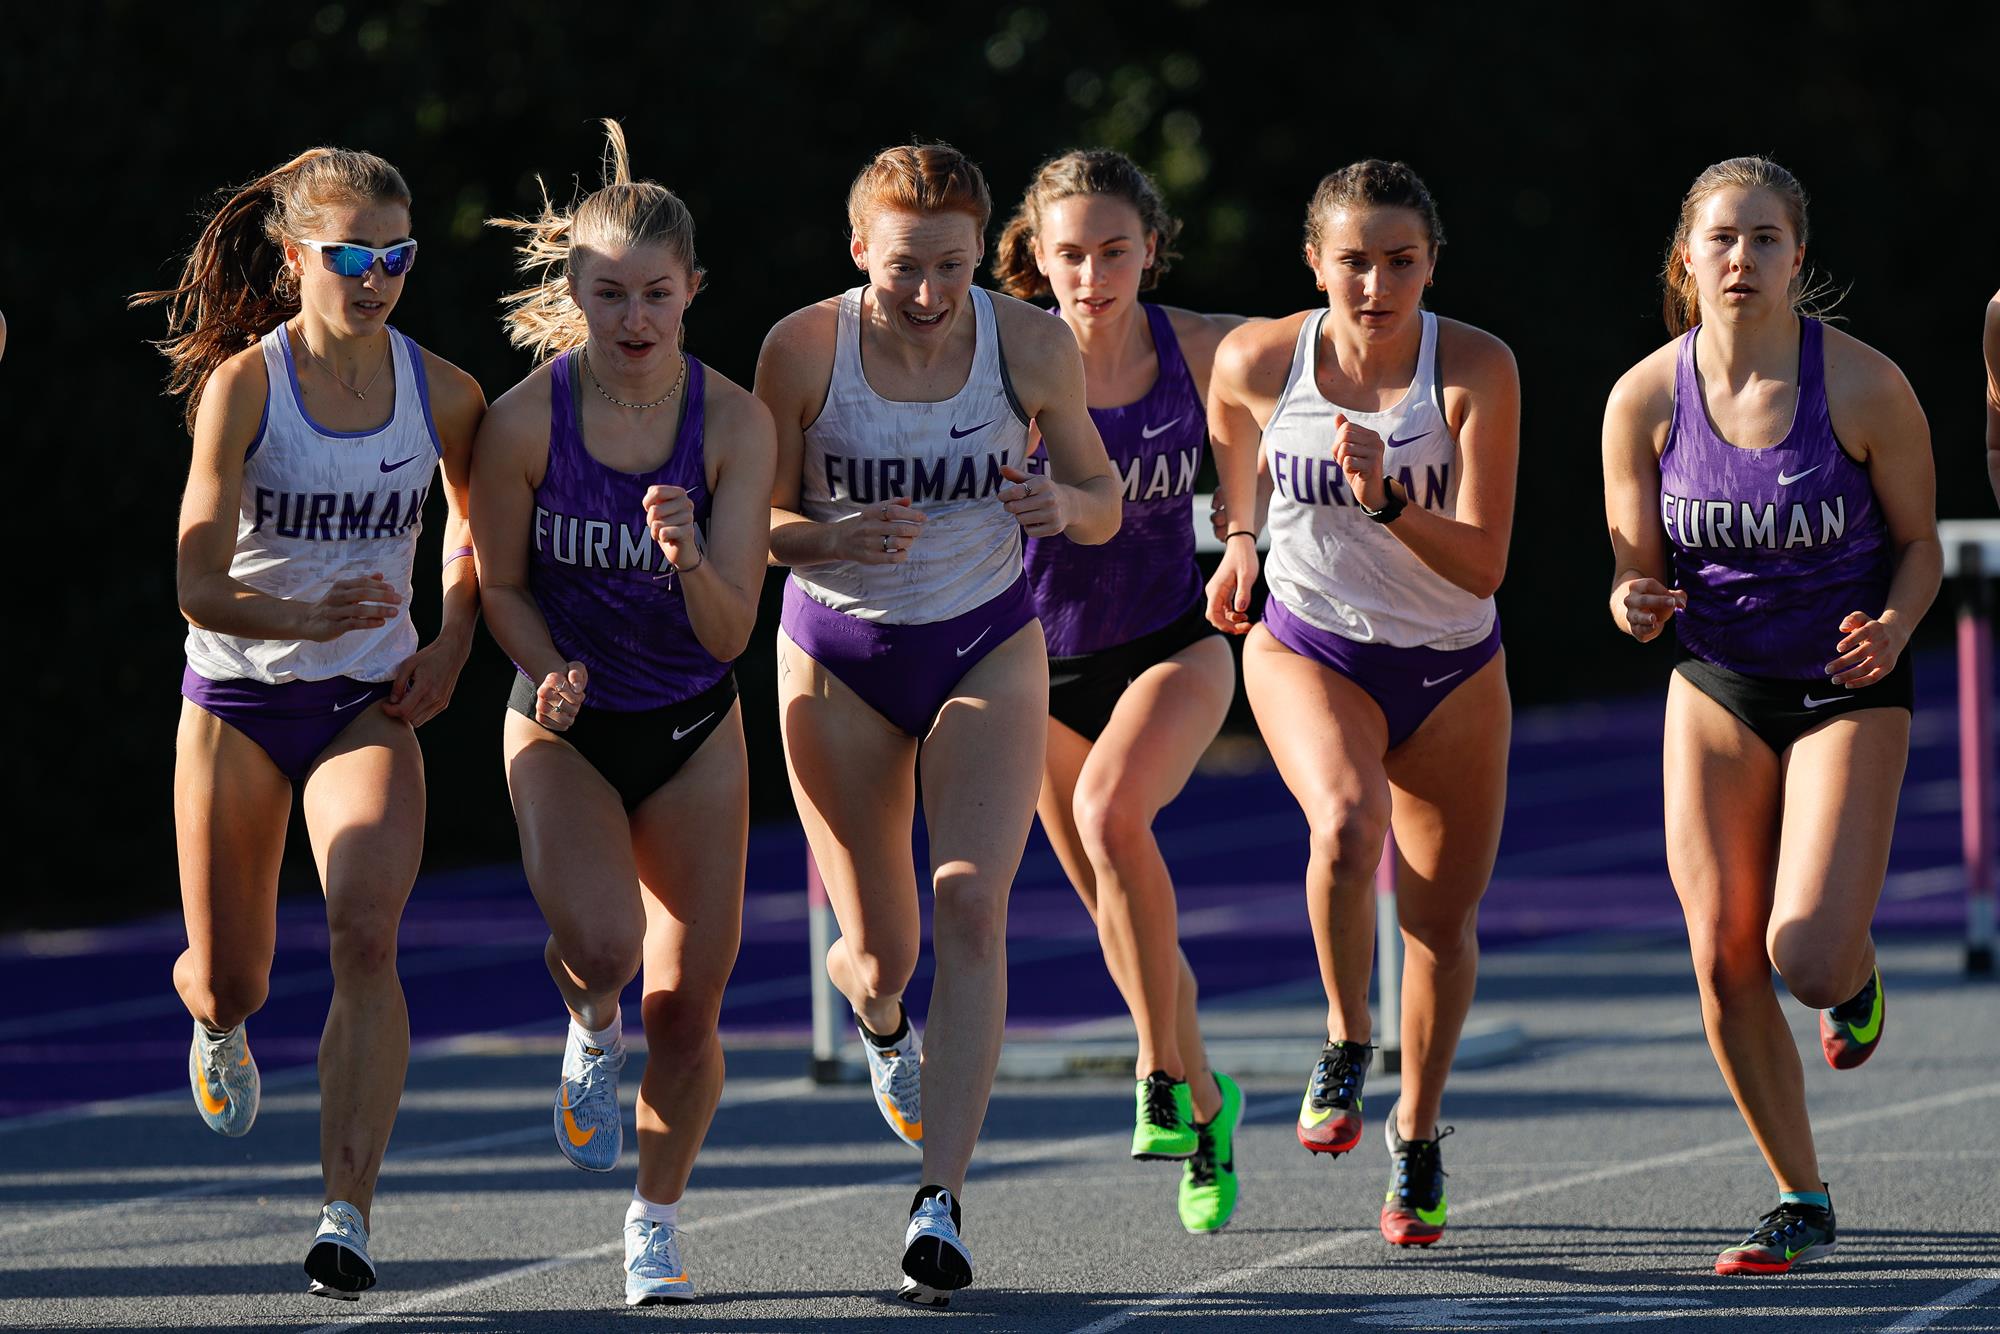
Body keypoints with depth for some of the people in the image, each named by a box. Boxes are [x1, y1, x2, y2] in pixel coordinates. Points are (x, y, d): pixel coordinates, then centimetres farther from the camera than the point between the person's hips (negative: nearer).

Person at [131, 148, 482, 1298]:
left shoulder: (443, 396, -5)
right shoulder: (242, 384, -14)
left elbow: (478, 530, 17)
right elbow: (199, 584, -19)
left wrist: (451, 648, 3)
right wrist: (301, 618, -37)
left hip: (368, 704, 1)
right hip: (236, 697, -1)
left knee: (367, 939, -23)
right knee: (230, 982, 9)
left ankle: (349, 1217, -26)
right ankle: (216, 1023, 49)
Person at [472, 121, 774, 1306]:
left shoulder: (735, 422, -14)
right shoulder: (526, 420, -15)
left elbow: (730, 633, -14)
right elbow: (503, 586, -1)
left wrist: (691, 560, -35)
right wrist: (552, 669, -20)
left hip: (694, 731, 1)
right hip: (565, 724, -1)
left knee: (687, 1007, 1)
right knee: (599, 941, -28)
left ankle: (659, 1218, 25)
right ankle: (591, 1029, 9)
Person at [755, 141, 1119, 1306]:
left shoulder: (1033, 347, -12)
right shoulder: (804, 350, -15)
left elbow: (1103, 505, 0)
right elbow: (759, 520, -6)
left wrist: (1062, 503, -23)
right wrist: (833, 536, -27)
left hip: (986, 648, 0)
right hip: (840, 656, 0)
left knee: (970, 909, -19)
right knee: (880, 951, 6)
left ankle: (942, 1202, -20)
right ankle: (882, 1021, 47)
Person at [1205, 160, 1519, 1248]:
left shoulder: (1477, 371, -20)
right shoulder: (1258, 361, -15)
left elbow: (1481, 564, -23)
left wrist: (1387, 500, -37)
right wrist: (1239, 539, 16)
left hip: (1451, 667, 1)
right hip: (1308, 651, -1)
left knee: (1445, 920, 9)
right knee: (1348, 824, -32)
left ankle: (1416, 1137, 34)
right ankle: (1345, 1045, -7)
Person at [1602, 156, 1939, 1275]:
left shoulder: (1864, 385, -14)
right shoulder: (1645, 400, -7)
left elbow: (1920, 544, -2)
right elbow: (1640, 572, 0)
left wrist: (1893, 628, -22)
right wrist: (1637, 605, -23)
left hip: (1849, 691, -3)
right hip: (1718, 688, 3)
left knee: (1806, 954, -17)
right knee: (1724, 960, -2)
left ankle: (1855, 981, 23)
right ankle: (1804, 1206, 14)